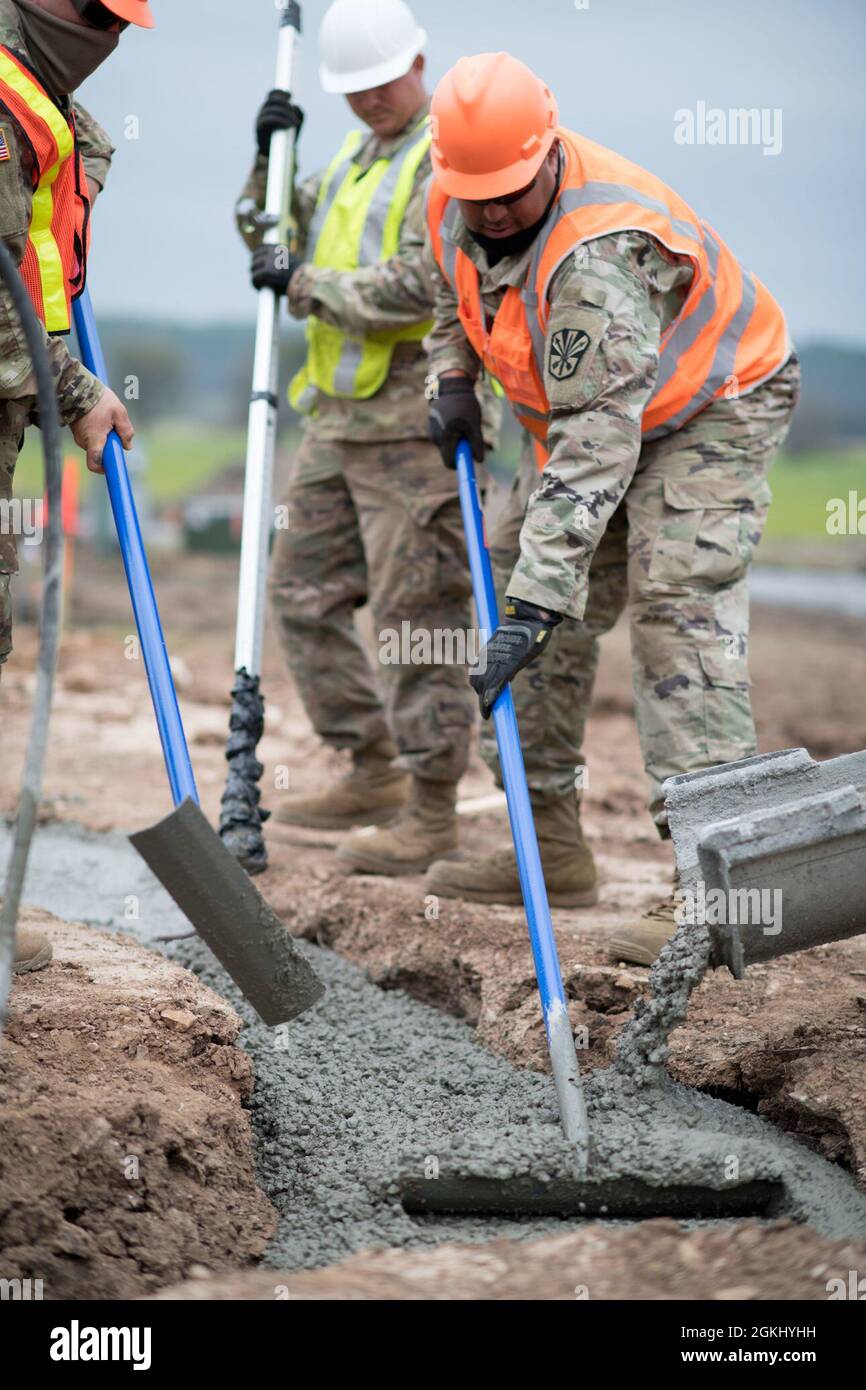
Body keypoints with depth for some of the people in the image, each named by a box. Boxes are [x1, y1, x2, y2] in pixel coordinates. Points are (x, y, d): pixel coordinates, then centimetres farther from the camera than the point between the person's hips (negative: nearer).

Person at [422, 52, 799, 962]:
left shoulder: (599, 254, -38)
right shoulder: (454, 206, -12)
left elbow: (598, 448, -43)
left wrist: (535, 604, -47)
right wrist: (453, 383, -3)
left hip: (710, 409, -9)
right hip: (586, 411, 9)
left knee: (677, 605, -24)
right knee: (516, 582, 6)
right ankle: (550, 847, 15)